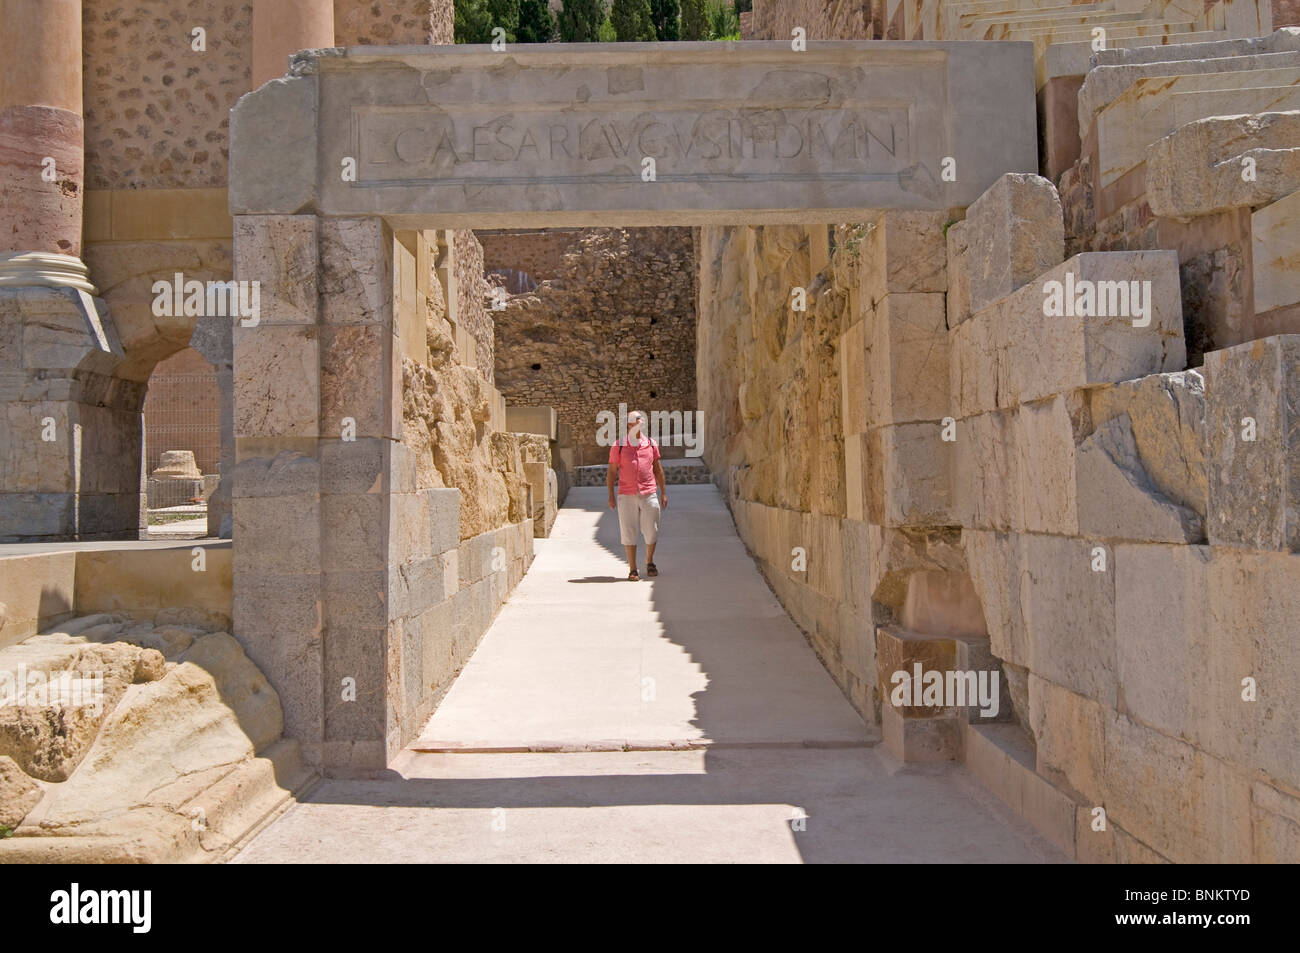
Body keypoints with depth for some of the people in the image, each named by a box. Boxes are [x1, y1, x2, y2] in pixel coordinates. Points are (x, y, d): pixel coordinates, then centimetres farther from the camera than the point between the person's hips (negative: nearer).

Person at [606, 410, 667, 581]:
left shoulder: (651, 444, 9)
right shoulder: (618, 446, 2)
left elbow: (658, 469, 15)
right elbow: (612, 472, 4)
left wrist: (663, 492, 12)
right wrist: (611, 496, -1)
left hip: (649, 494, 2)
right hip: (627, 496, -2)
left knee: (652, 531, 4)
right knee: (629, 532, 0)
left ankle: (649, 561, 29)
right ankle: (632, 569, 10)